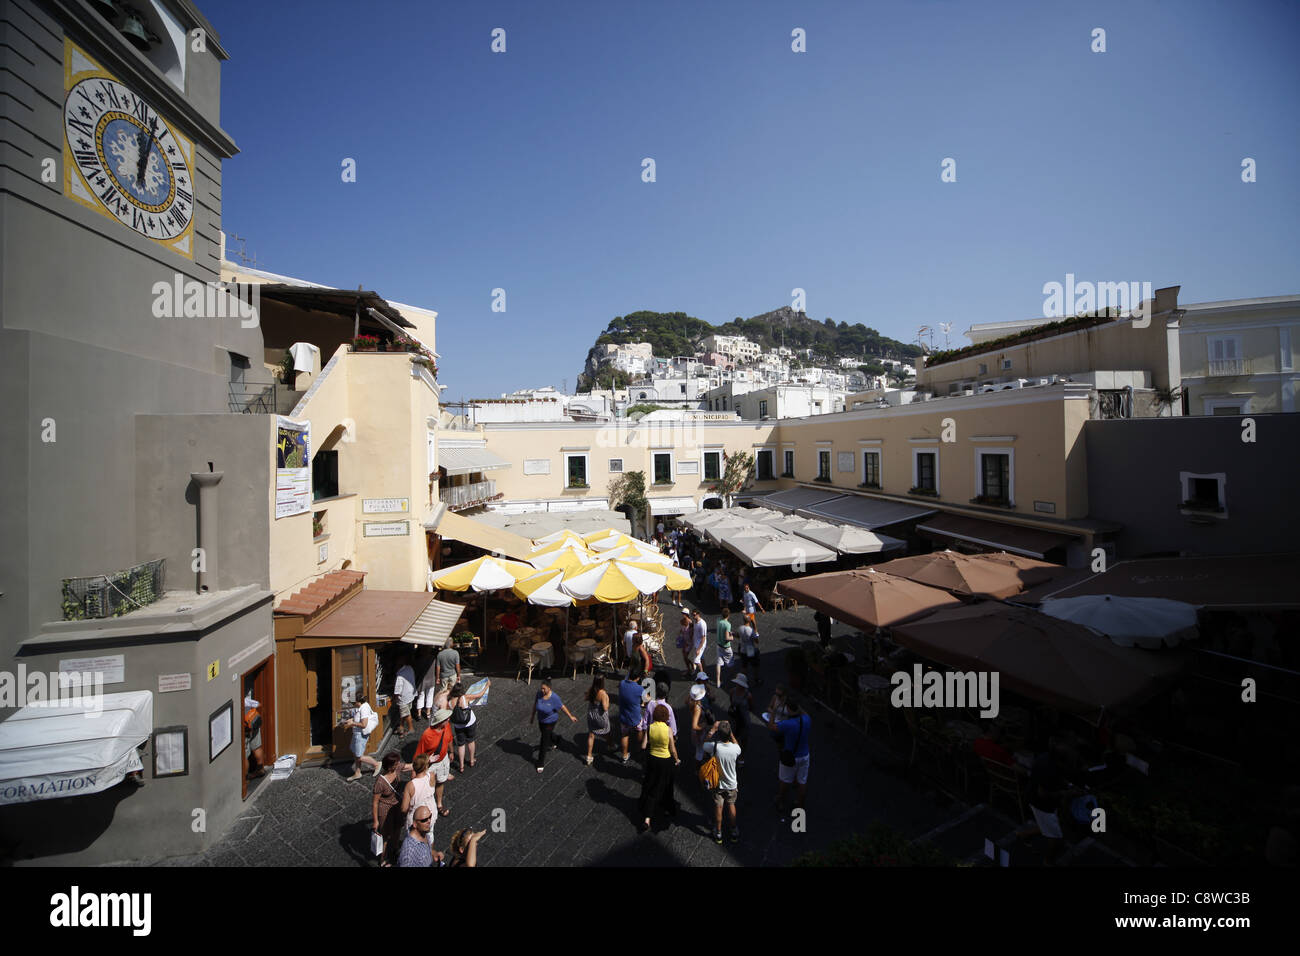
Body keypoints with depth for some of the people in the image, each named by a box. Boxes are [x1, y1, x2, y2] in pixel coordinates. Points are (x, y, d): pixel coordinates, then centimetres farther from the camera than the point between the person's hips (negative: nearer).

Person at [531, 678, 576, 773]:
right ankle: (555, 742, 64)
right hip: (541, 719, 5)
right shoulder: (539, 693, -18)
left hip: (550, 721, -5)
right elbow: (535, 704, 0)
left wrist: (570, 717, -8)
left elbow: (563, 707, -18)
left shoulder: (554, 697, -31)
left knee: (544, 741, 2)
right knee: (548, 733, 30)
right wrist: (533, 715, 10)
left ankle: (541, 763, 21)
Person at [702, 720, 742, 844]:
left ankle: (718, 834, 35)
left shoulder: (714, 747, -31)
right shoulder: (735, 748, -26)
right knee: (731, 805, 24)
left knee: (718, 807, 18)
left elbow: (705, 742, -7)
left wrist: (713, 729, -9)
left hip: (717, 784, -1)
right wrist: (730, 732, -5)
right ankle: (734, 832, 38)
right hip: (732, 784, 1)